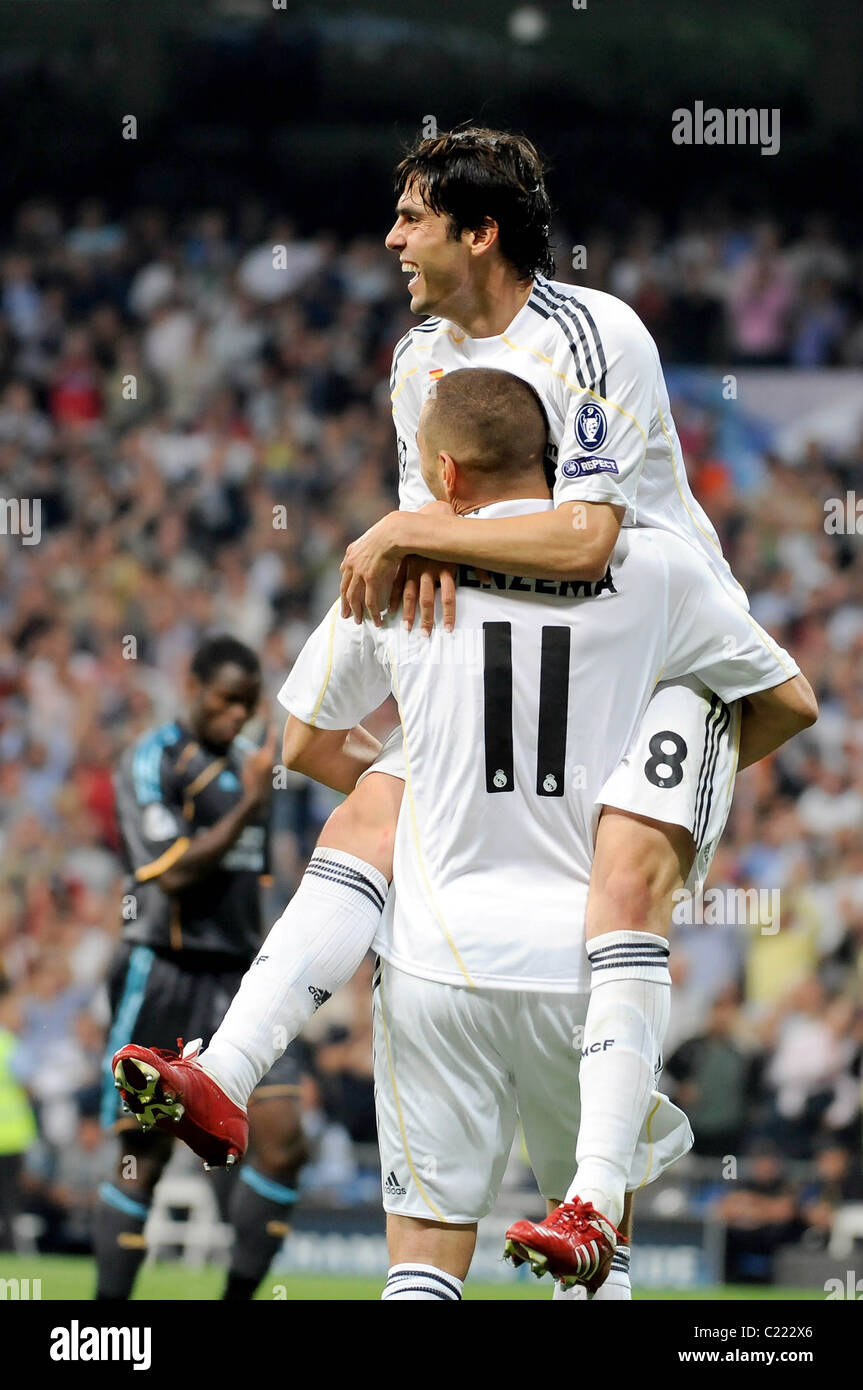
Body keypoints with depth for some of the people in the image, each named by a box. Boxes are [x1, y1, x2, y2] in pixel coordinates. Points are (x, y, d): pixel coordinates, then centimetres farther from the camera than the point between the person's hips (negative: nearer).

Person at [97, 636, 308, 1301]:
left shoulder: (249, 761, 15)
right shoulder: (152, 761, -6)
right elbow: (175, 871, -18)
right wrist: (249, 804, -20)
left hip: (239, 976, 6)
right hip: (163, 972, -6)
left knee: (283, 1142, -9)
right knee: (145, 1157, -2)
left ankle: (238, 1300, -1)